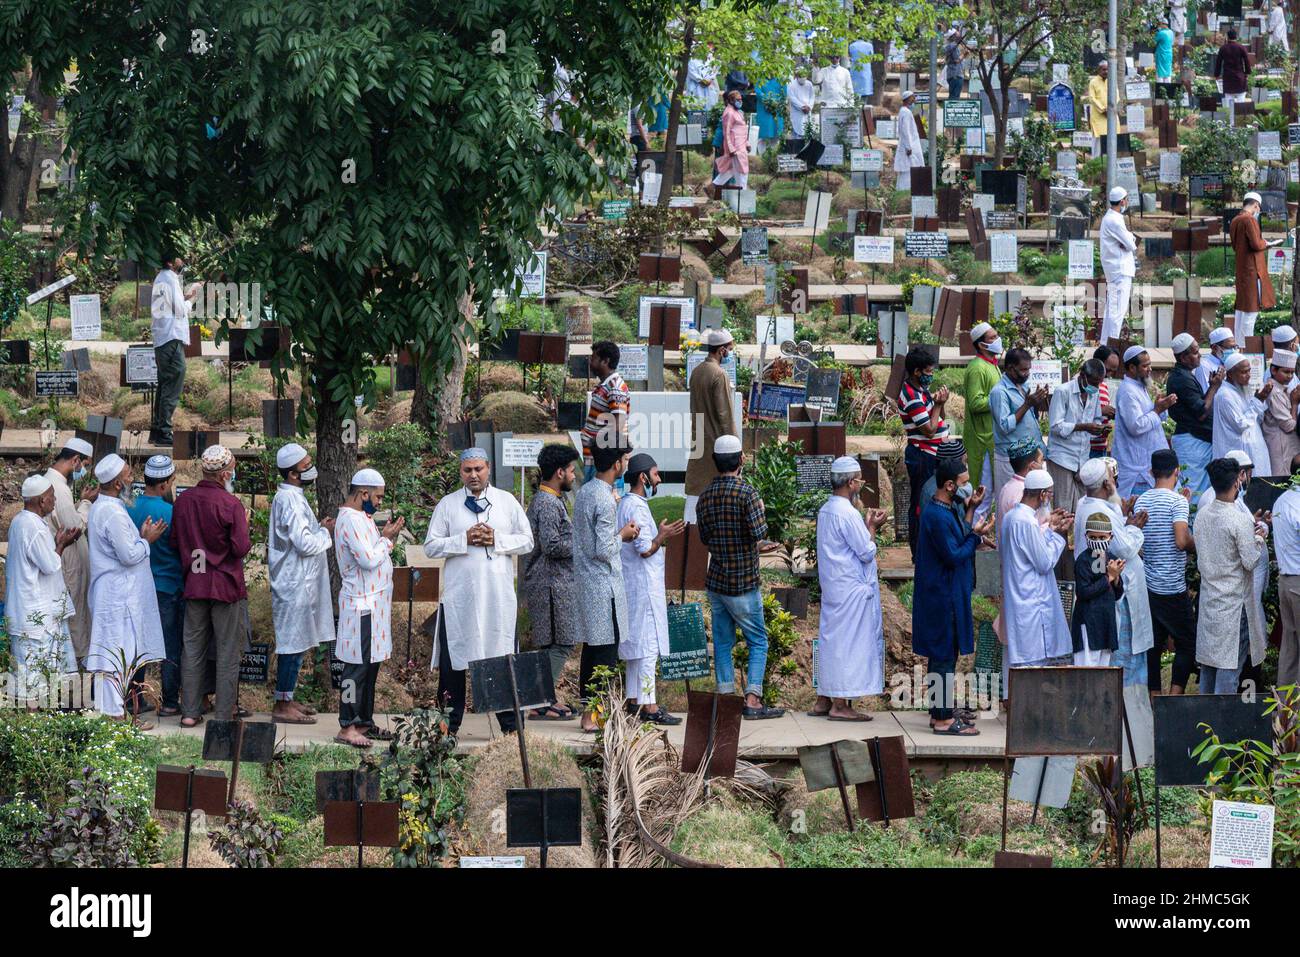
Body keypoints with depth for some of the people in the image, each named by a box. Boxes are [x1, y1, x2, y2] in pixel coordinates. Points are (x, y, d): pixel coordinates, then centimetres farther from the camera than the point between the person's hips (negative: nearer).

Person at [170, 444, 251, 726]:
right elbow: (241, 548, -17)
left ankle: (190, 711, 13)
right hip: (227, 586, -5)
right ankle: (225, 714, 6)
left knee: (192, 649, 12)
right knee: (228, 651, 4)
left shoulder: (183, 501, 1)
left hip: (194, 584, 5)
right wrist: (244, 524, 0)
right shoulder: (230, 504, -16)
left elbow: (175, 541, 9)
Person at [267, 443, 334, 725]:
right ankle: (283, 705, -2)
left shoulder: (290, 497, 14)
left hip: (295, 583, 10)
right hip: (295, 585, -10)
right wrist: (327, 533, -7)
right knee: (293, 644, -6)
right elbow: (305, 544, -23)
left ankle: (286, 699, 21)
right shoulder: (291, 501, -19)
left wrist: (319, 529, 8)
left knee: (295, 645, 15)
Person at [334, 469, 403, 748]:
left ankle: (364, 722, 20)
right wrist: (387, 538, -10)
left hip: (374, 603, 11)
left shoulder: (361, 517, 16)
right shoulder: (351, 520, -17)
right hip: (361, 604, -11)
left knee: (371, 664, 14)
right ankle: (347, 727, -7)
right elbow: (369, 560, -23)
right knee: (358, 665, -9)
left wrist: (388, 536, 7)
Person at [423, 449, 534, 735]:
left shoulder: (507, 502, 9)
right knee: (453, 662, 0)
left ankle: (510, 724, 9)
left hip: (499, 595, 1)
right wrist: (464, 540, -11)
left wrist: (496, 540, -10)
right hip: (459, 596, -1)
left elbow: (527, 540, 7)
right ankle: (449, 727, 7)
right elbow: (431, 547, 2)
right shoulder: (447, 504, 6)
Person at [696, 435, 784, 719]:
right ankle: (752, 700, -6)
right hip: (743, 581, -5)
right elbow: (758, 532, -19)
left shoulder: (706, 495, 5)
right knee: (758, 641, 2)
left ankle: (726, 698, 8)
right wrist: (760, 511, 0)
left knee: (723, 641, 10)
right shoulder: (746, 493, -15)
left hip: (715, 581, 5)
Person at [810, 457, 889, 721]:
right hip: (853, 588, -9)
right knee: (849, 642, -5)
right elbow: (867, 551, -16)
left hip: (833, 588, 9)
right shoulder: (848, 514, -18)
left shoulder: (825, 510, 11)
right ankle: (841, 705, -4)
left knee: (831, 639, 13)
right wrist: (872, 527, -2)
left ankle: (823, 701, 16)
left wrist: (867, 524, 14)